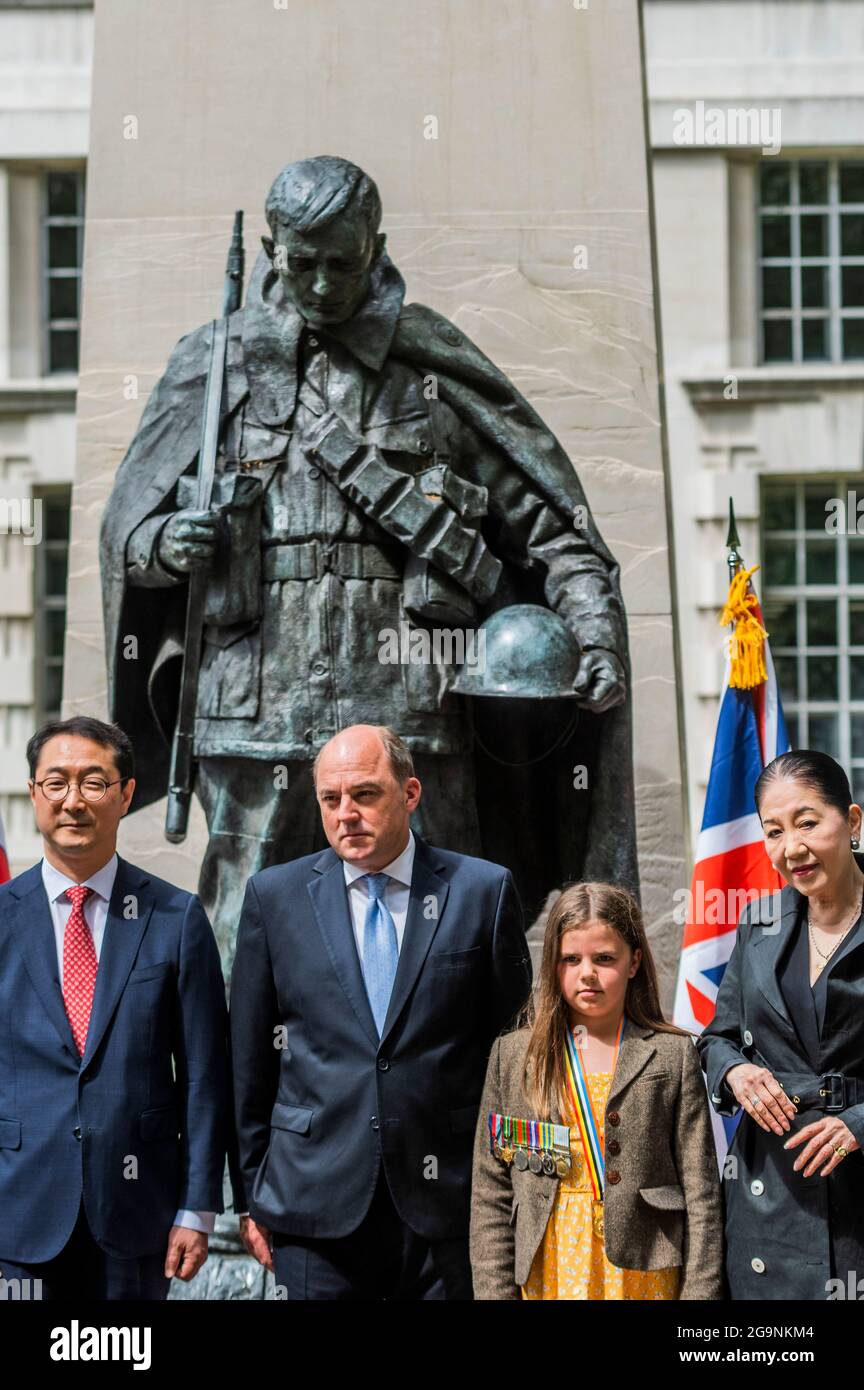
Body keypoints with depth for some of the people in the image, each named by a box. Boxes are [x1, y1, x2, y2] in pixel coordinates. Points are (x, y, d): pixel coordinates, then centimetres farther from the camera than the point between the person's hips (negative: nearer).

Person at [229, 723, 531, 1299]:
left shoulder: (482, 890, 2)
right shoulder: (275, 895, 6)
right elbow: (249, 1061, 9)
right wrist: (254, 1191, 8)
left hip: (447, 1204, 0)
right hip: (316, 1203, 1)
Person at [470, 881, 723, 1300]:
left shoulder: (673, 1056, 3)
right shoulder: (512, 1056, 7)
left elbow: (700, 1191, 0)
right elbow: (491, 1193, 6)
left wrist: (700, 1290, -7)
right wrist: (495, 1290, -1)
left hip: (643, 1273, -1)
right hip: (546, 1276, 1)